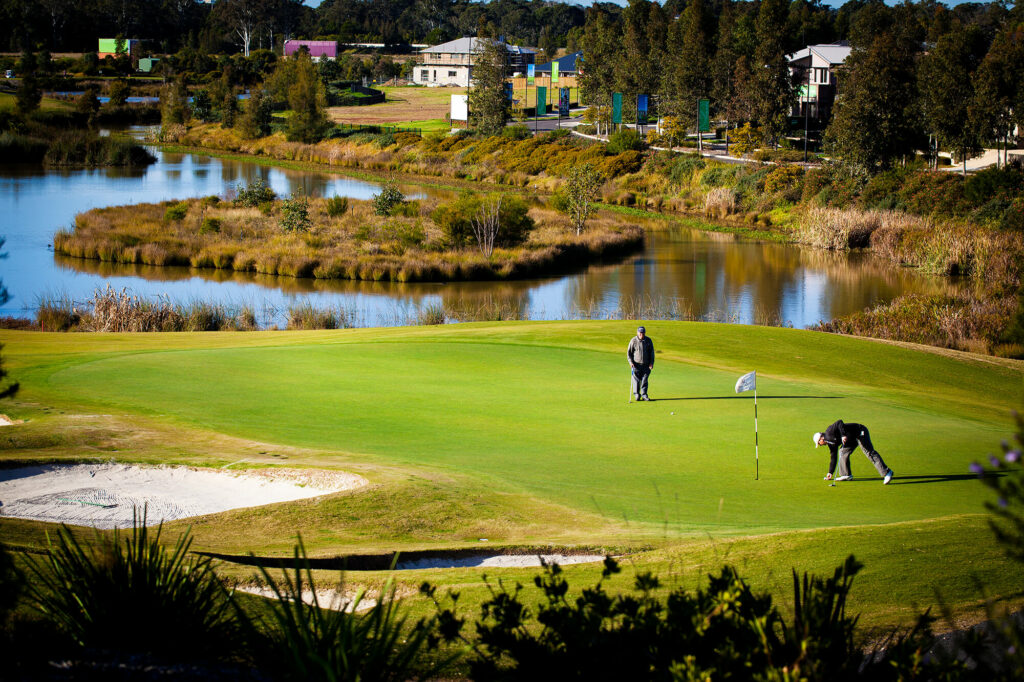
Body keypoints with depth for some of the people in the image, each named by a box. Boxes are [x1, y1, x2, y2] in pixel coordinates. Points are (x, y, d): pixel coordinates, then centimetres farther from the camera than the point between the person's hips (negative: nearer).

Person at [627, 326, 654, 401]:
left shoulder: (648, 340, 0)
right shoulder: (633, 341, -6)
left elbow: (651, 352, 6)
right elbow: (629, 352, 0)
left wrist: (651, 363, -1)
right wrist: (631, 362, -10)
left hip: (646, 364, 1)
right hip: (636, 364, -1)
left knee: (644, 380, 0)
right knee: (636, 380, -1)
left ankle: (644, 395, 4)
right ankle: (636, 394, 13)